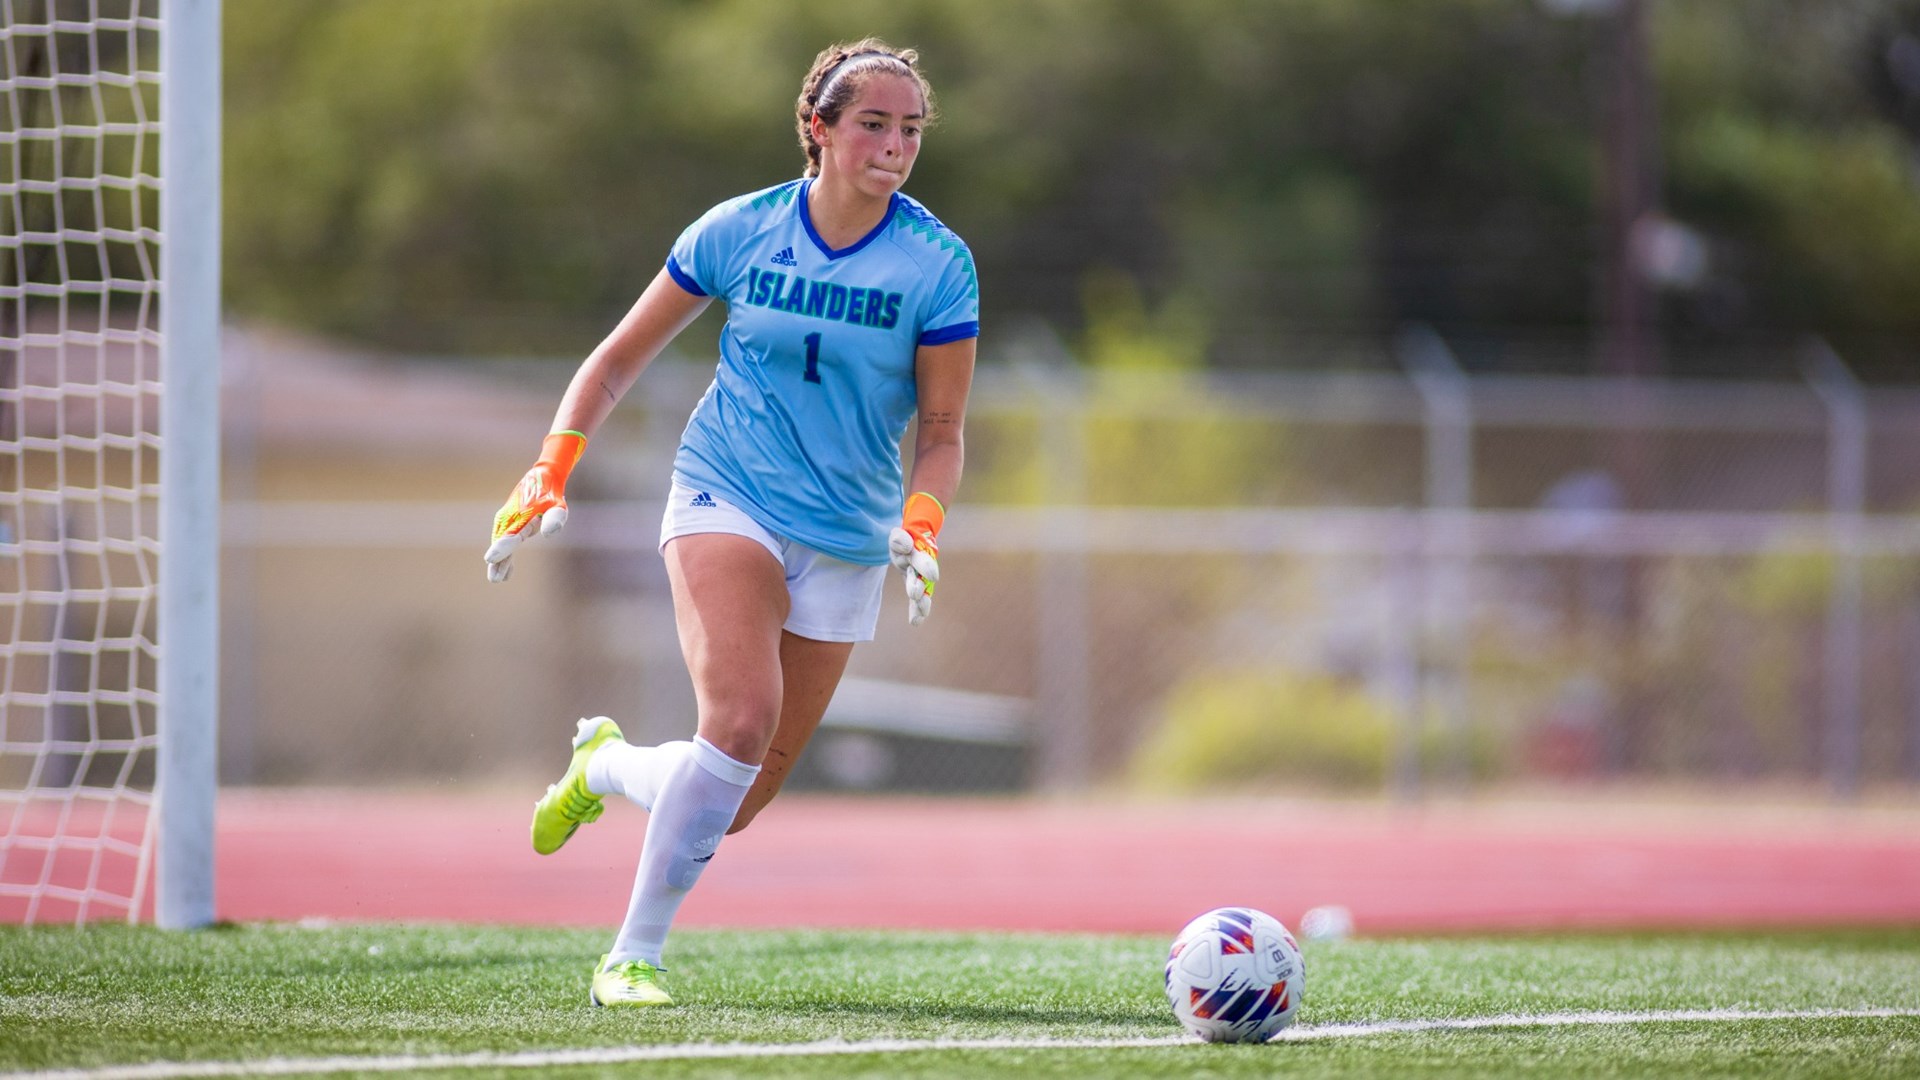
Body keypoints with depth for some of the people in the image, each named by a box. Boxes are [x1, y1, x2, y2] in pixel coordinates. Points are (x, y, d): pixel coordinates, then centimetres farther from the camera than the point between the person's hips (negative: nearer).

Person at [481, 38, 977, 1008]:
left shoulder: (938, 264, -5)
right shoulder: (737, 232, -4)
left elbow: (940, 430, 1)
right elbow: (620, 357, 8)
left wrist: (919, 526, -18)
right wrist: (549, 475, -3)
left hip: (844, 543, 2)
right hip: (724, 497, -2)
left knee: (740, 803, 2)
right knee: (741, 717, -27)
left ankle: (605, 766, 36)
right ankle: (631, 957, -15)